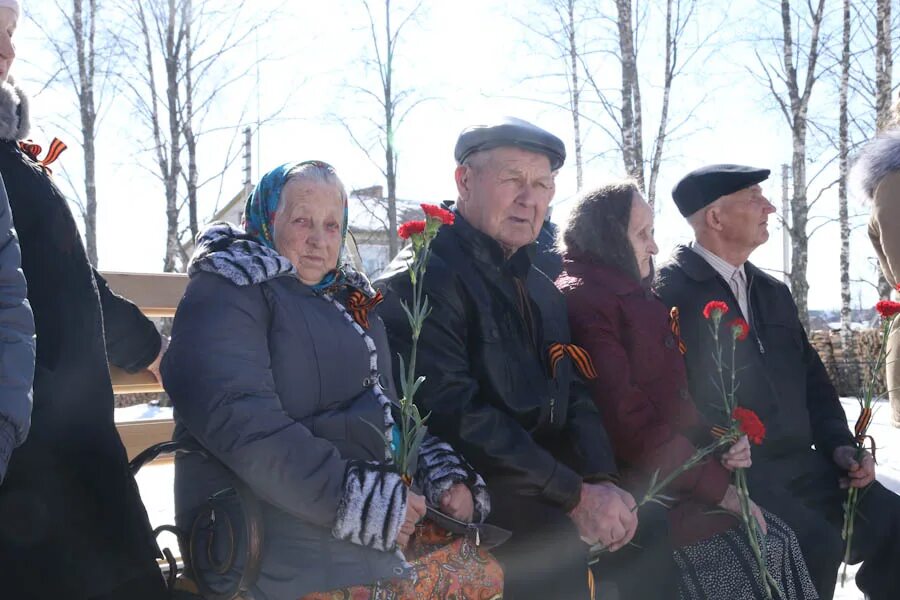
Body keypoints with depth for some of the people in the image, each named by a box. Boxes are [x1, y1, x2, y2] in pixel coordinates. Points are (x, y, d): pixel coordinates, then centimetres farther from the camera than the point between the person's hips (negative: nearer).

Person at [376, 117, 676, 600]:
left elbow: (573, 398, 11)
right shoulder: (421, 279, -9)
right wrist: (574, 496, -16)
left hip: (544, 507, 7)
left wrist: (602, 481, -8)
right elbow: (455, 412, -18)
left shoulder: (542, 291, 16)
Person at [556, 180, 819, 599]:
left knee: (776, 544, -1)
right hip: (653, 503, -9)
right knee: (766, 550, -11)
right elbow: (628, 418, -20)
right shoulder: (582, 300, -13)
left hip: (682, 484, 9)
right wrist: (718, 486, -13)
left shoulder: (635, 298, 19)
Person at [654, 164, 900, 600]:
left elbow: (811, 380, 21)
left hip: (800, 465, 8)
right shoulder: (671, 291, -8)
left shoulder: (774, 293, 18)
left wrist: (839, 445, 6)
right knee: (816, 544, -26)